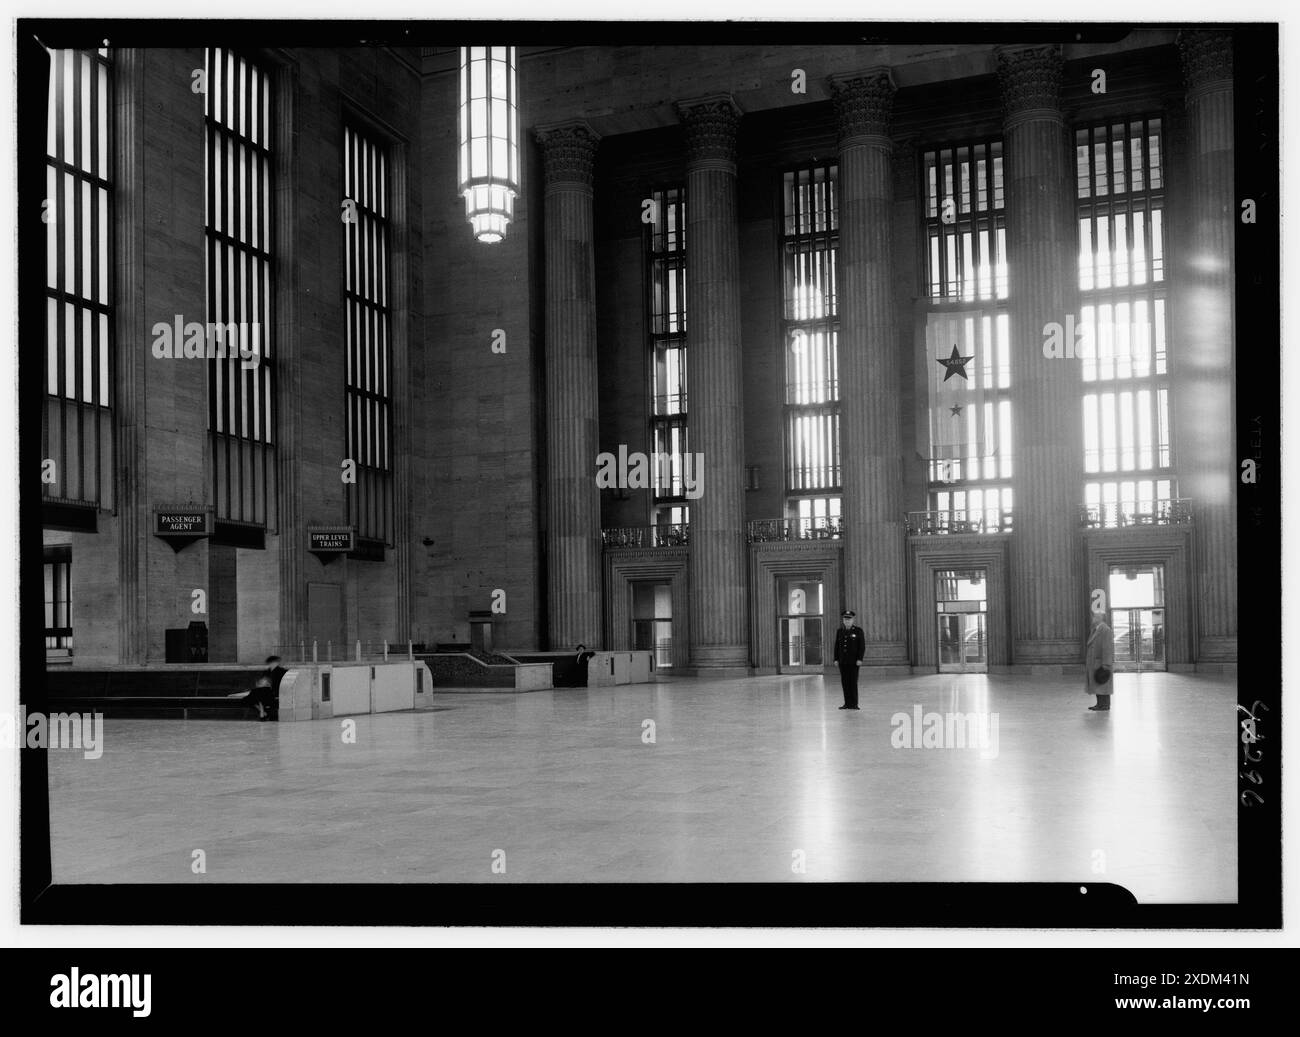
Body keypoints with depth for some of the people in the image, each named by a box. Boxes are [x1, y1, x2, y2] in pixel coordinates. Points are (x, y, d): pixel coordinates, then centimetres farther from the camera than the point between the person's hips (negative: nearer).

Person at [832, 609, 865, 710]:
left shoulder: (858, 631, 0)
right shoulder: (839, 631, 12)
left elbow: (862, 646, -4)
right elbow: (837, 646, 12)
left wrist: (859, 659, -11)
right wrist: (835, 659, 5)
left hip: (853, 661, -4)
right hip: (842, 662, 4)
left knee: (853, 682, -4)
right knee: (844, 682, 4)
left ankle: (854, 704, 1)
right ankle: (847, 703, 9)